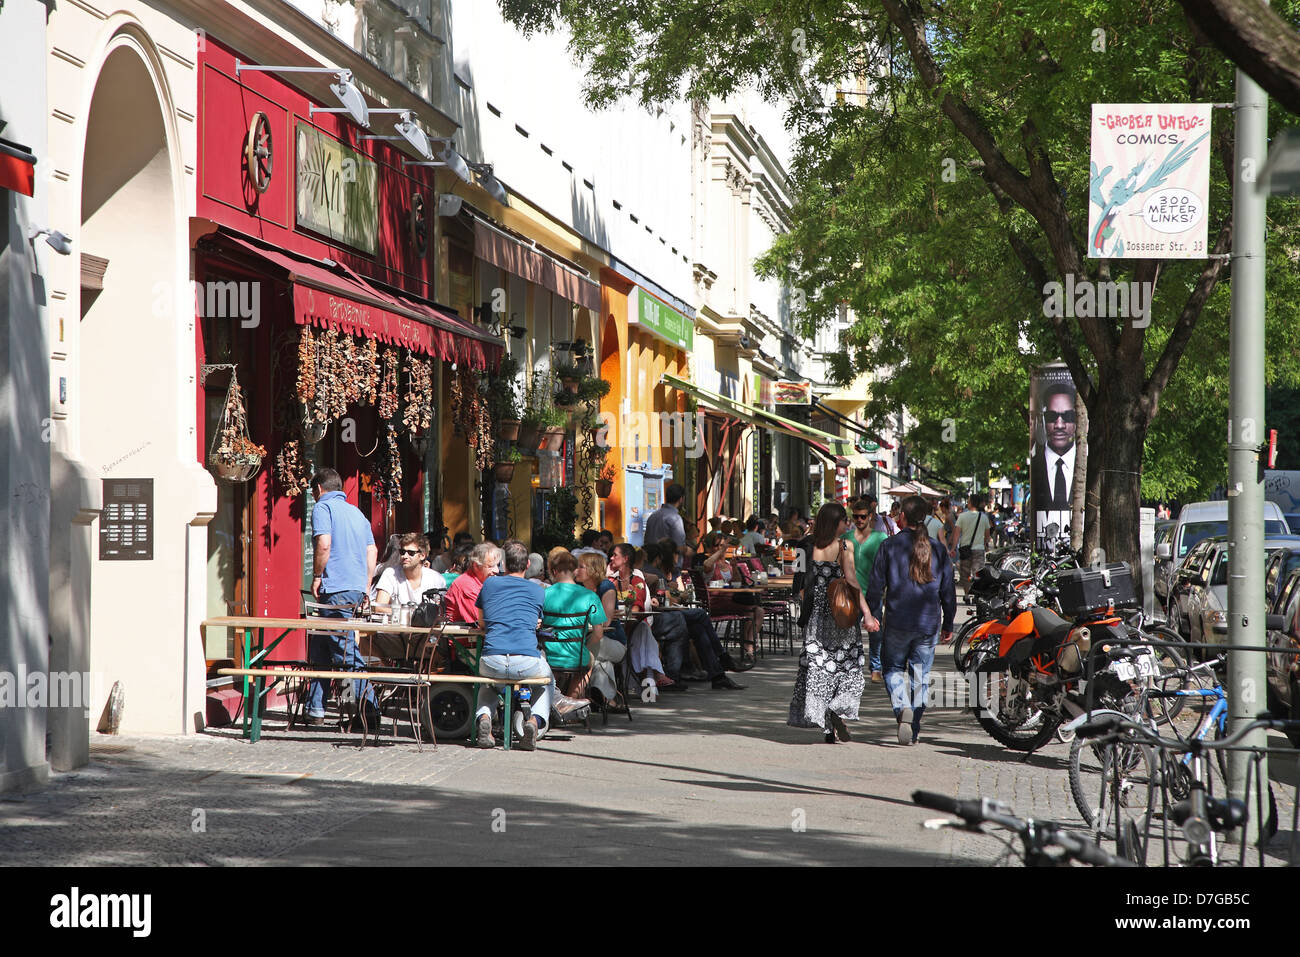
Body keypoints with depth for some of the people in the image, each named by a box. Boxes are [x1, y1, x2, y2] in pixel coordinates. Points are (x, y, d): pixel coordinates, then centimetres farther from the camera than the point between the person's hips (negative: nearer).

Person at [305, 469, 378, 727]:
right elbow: (372, 550, 16)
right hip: (358, 588, 8)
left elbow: (324, 544, -17)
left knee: (345, 651, -8)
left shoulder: (323, 507, -3)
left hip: (337, 589, -8)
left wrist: (317, 576, -6)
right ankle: (315, 710, 16)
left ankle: (369, 710, -13)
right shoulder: (356, 511, 20)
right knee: (319, 648, 15)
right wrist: (366, 587, 17)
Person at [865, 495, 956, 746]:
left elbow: (876, 586, -4)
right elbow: (948, 592, 7)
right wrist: (948, 625, 16)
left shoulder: (889, 546, -5)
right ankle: (914, 729, 10)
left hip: (897, 623, -2)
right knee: (921, 675, 10)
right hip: (929, 625, 2)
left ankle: (902, 708, -14)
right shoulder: (937, 550, 3)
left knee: (893, 669, 12)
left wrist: (871, 615, 8)